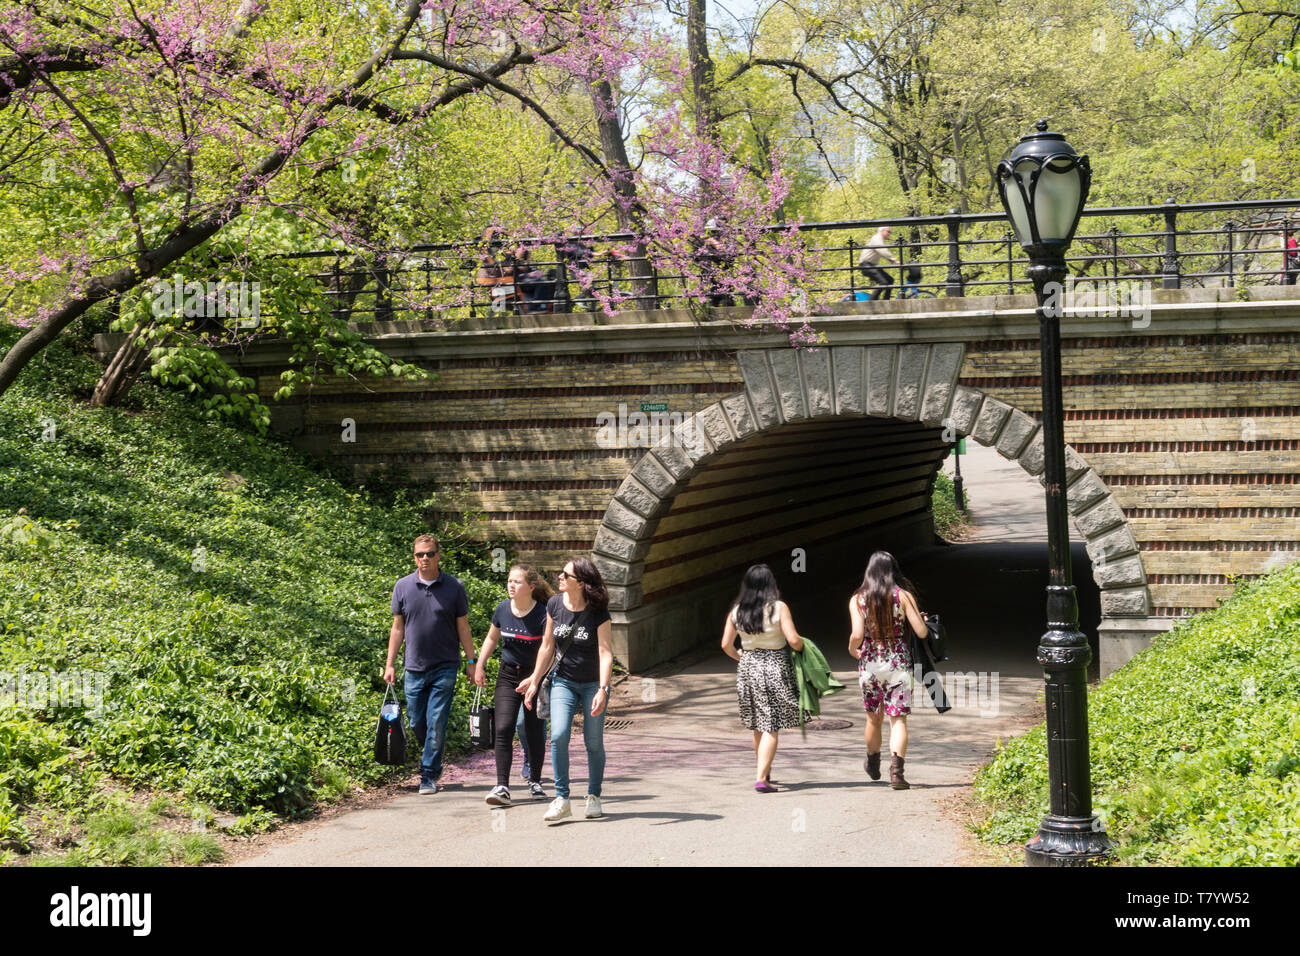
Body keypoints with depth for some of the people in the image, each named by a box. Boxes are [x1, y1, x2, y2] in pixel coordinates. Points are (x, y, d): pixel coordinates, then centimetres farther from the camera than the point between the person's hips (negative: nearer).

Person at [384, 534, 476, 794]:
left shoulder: (454, 587, 0)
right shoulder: (403, 587, 4)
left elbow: (463, 627, 6)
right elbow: (397, 628, 10)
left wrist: (471, 662, 2)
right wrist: (390, 664, 6)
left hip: (445, 668, -2)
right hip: (414, 667, 2)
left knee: (436, 724, -6)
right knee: (416, 723, 7)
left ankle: (429, 775, 3)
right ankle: (434, 761, 32)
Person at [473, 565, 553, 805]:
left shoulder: (542, 614, -15)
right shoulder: (503, 609, -1)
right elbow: (492, 638, 17)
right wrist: (479, 666, 12)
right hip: (508, 676, 3)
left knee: (534, 732, 5)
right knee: (503, 729, -11)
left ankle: (535, 782, 26)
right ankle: (502, 787, -15)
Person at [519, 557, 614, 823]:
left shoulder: (598, 613, -15)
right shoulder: (555, 605, -3)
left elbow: (605, 653, -19)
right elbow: (547, 647, 7)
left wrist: (602, 690, -30)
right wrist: (534, 681, 8)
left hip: (593, 683, -3)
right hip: (564, 681, 3)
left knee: (593, 741, 2)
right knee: (558, 736, -14)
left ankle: (593, 797, 21)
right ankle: (561, 799, -7)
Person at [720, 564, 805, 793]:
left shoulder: (736, 611, 1)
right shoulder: (778, 608, -11)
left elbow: (726, 645, 4)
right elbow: (793, 640, -15)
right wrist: (802, 646, 6)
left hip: (748, 668, 4)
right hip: (775, 668, -4)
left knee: (758, 725, 19)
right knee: (772, 727, -2)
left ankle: (763, 771, 32)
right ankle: (761, 778, -10)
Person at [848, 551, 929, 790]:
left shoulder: (857, 599, -3)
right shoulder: (904, 595, -5)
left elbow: (857, 634, -13)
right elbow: (921, 632, -8)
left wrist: (852, 650, 8)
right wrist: (923, 621, 14)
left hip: (870, 662, 2)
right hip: (898, 662, -2)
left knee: (873, 717, 19)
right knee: (898, 719, 0)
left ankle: (873, 765, 37)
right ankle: (896, 770, -16)